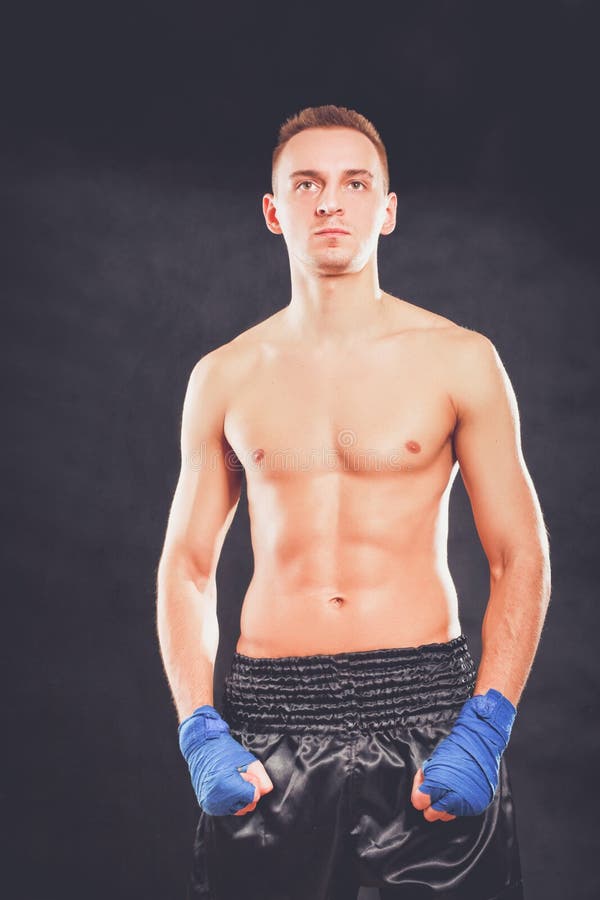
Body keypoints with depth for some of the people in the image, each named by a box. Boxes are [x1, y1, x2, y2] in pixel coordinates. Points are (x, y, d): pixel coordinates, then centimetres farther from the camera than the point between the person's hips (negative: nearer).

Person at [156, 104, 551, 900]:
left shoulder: (459, 360, 2)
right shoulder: (224, 378, 7)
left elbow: (521, 557, 2)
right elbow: (187, 566, 10)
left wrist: (486, 729, -9)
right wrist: (200, 734, -2)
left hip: (426, 706, -1)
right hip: (269, 714, 2)